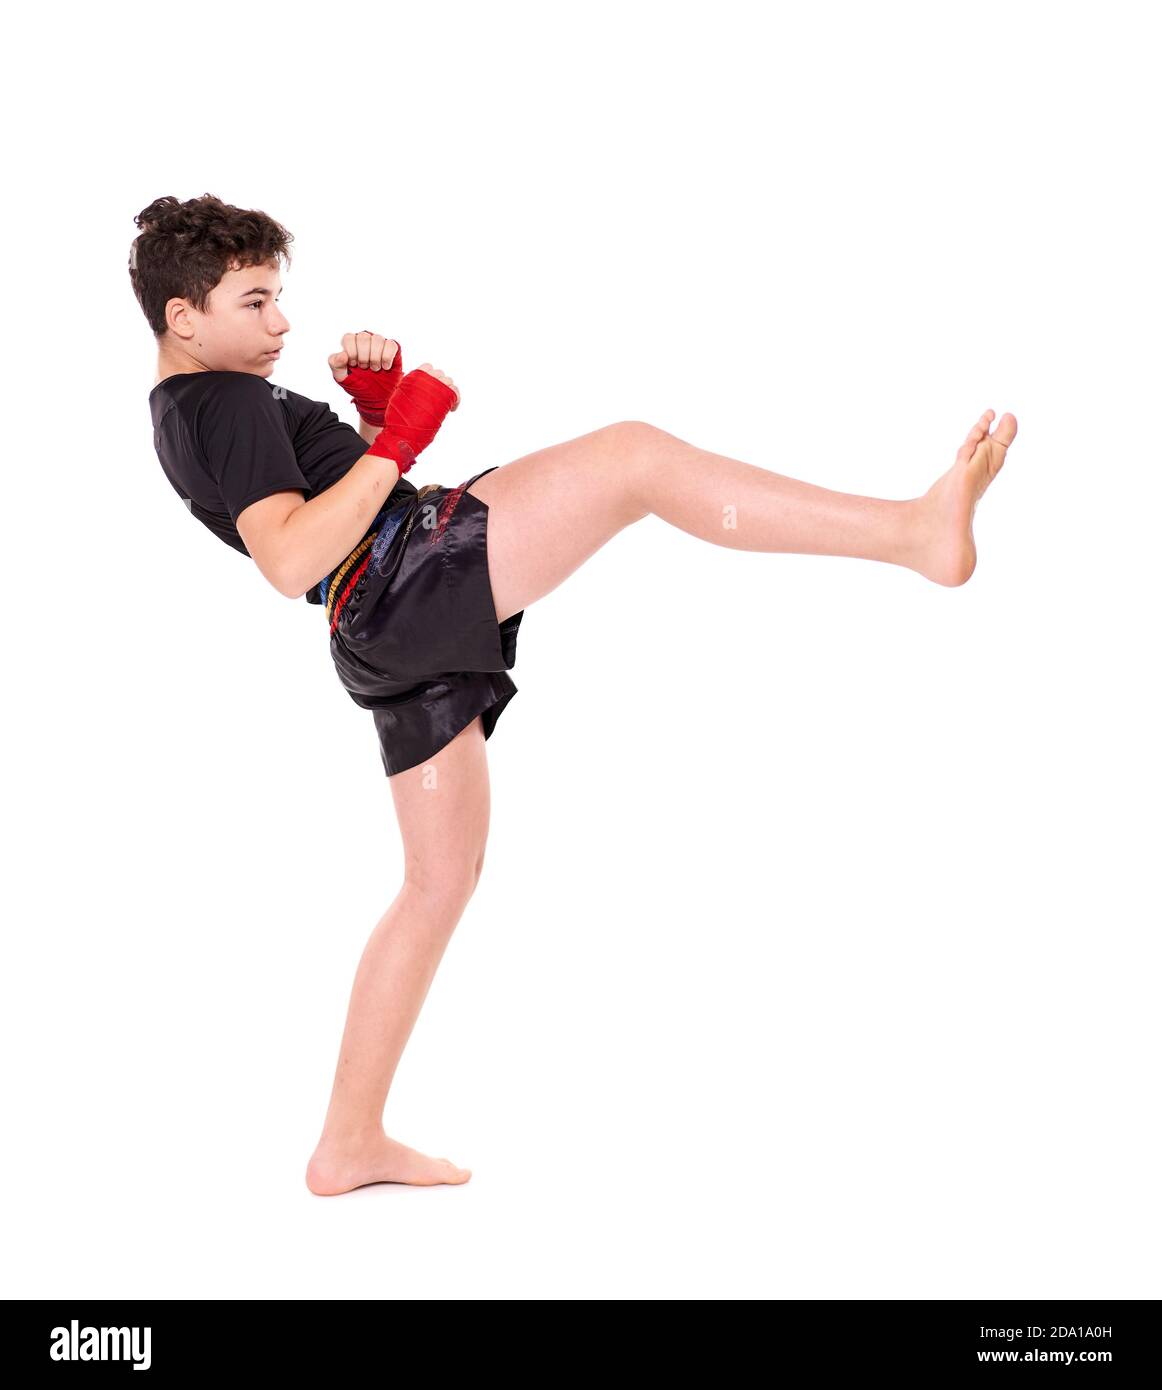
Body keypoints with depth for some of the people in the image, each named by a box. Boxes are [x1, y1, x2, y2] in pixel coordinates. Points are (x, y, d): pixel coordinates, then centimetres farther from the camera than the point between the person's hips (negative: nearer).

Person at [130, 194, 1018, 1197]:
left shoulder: (188, 417, 26)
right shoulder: (228, 402, -5)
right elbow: (290, 562, -20)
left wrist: (377, 403, 13)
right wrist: (394, 445, -15)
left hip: (392, 647, 10)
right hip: (412, 575, -10)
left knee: (443, 879, 16)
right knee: (629, 453, -19)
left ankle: (350, 1146, 20)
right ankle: (918, 532, -32)